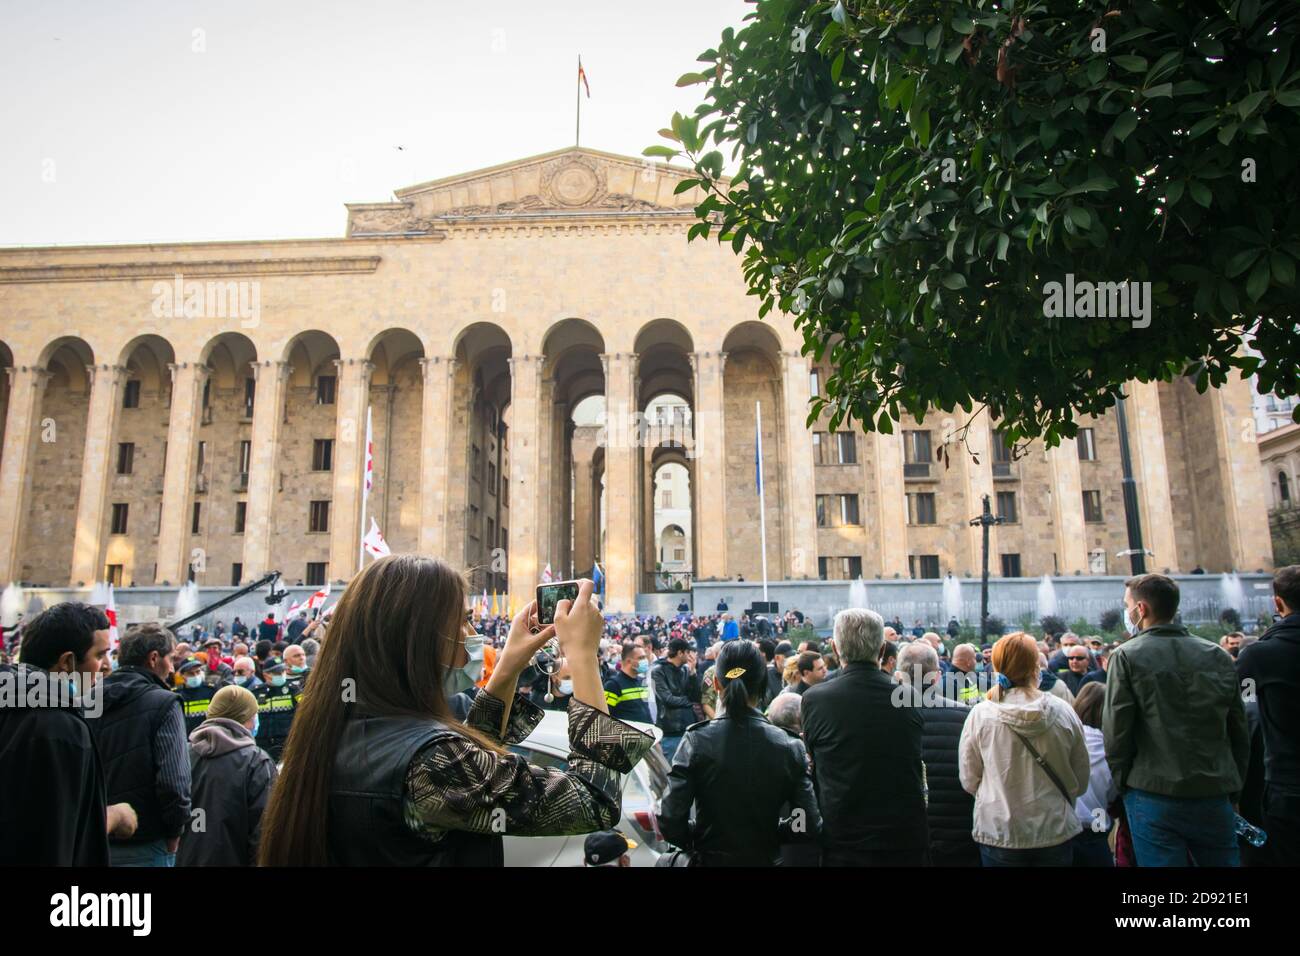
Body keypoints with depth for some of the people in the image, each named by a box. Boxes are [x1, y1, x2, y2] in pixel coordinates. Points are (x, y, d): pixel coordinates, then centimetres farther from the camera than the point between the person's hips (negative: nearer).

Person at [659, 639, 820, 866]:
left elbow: (670, 822, -18)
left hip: (710, 858, -1)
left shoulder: (696, 740, -16)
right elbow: (811, 827, -10)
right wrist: (772, 833, 6)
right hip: (766, 858, 1)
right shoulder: (789, 747, -13)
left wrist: (700, 841, 0)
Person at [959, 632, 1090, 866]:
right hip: (1056, 832, 1)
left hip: (999, 834, -1)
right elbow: (1081, 781, 1)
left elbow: (969, 781, -4)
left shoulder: (980, 715, -13)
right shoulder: (1063, 712, -10)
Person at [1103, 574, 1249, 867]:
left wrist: (1122, 783, 3)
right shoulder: (1218, 656, 4)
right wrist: (1233, 785, 18)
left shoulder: (1128, 656, -9)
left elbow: (1115, 731, -10)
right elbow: (1239, 732, 9)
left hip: (1153, 796, -4)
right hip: (1215, 795, 4)